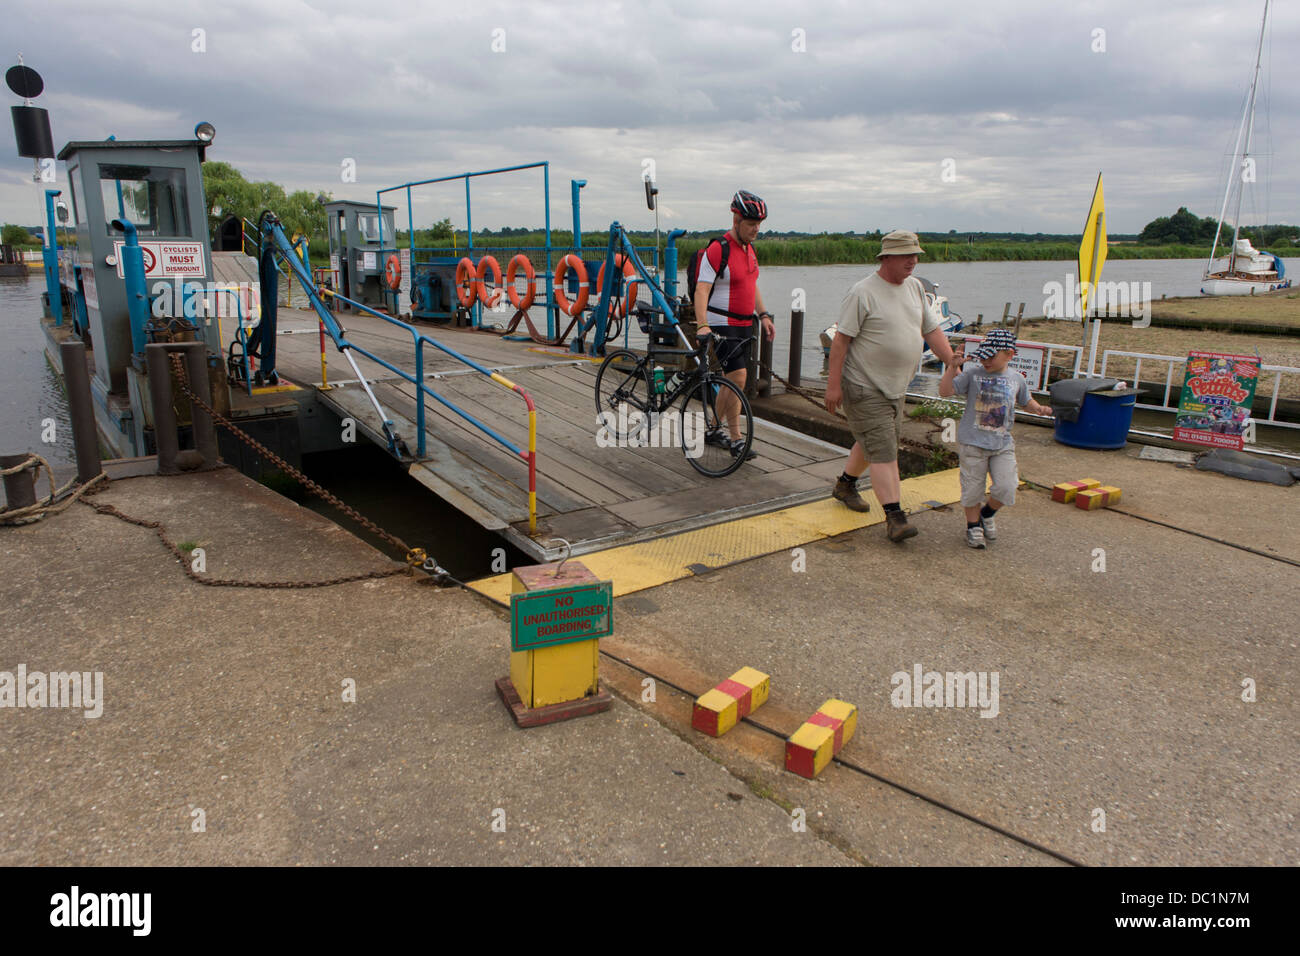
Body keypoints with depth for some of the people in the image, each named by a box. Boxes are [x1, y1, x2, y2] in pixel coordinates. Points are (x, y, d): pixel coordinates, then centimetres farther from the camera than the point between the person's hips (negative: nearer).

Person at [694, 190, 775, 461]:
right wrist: (702, 325, -34)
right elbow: (701, 289, -22)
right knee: (738, 378, -14)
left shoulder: (749, 249, 12)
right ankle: (736, 439, -6)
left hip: (744, 325, 9)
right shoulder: (717, 250, -15)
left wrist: (764, 316, 15)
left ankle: (713, 430, 26)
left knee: (731, 381, 13)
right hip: (722, 325, -9)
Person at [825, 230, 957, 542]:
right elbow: (841, 339, -15)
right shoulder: (863, 293, -14)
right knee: (883, 450, -10)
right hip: (865, 388, -8)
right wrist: (833, 384, -17)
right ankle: (894, 516, -8)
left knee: (873, 443, 19)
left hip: (896, 387, 8)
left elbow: (932, 331, 13)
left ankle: (845, 485, 41)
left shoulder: (915, 288, 9)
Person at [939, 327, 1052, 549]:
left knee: (1006, 488, -6)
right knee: (973, 487, 4)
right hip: (972, 442, -2)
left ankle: (988, 512, 25)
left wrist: (1038, 408, 3)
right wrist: (952, 367, -19)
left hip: (1003, 444, 2)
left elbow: (1026, 401, 23)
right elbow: (945, 391, -11)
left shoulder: (1017, 379, 6)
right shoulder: (973, 376, -3)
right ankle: (973, 524, 24)